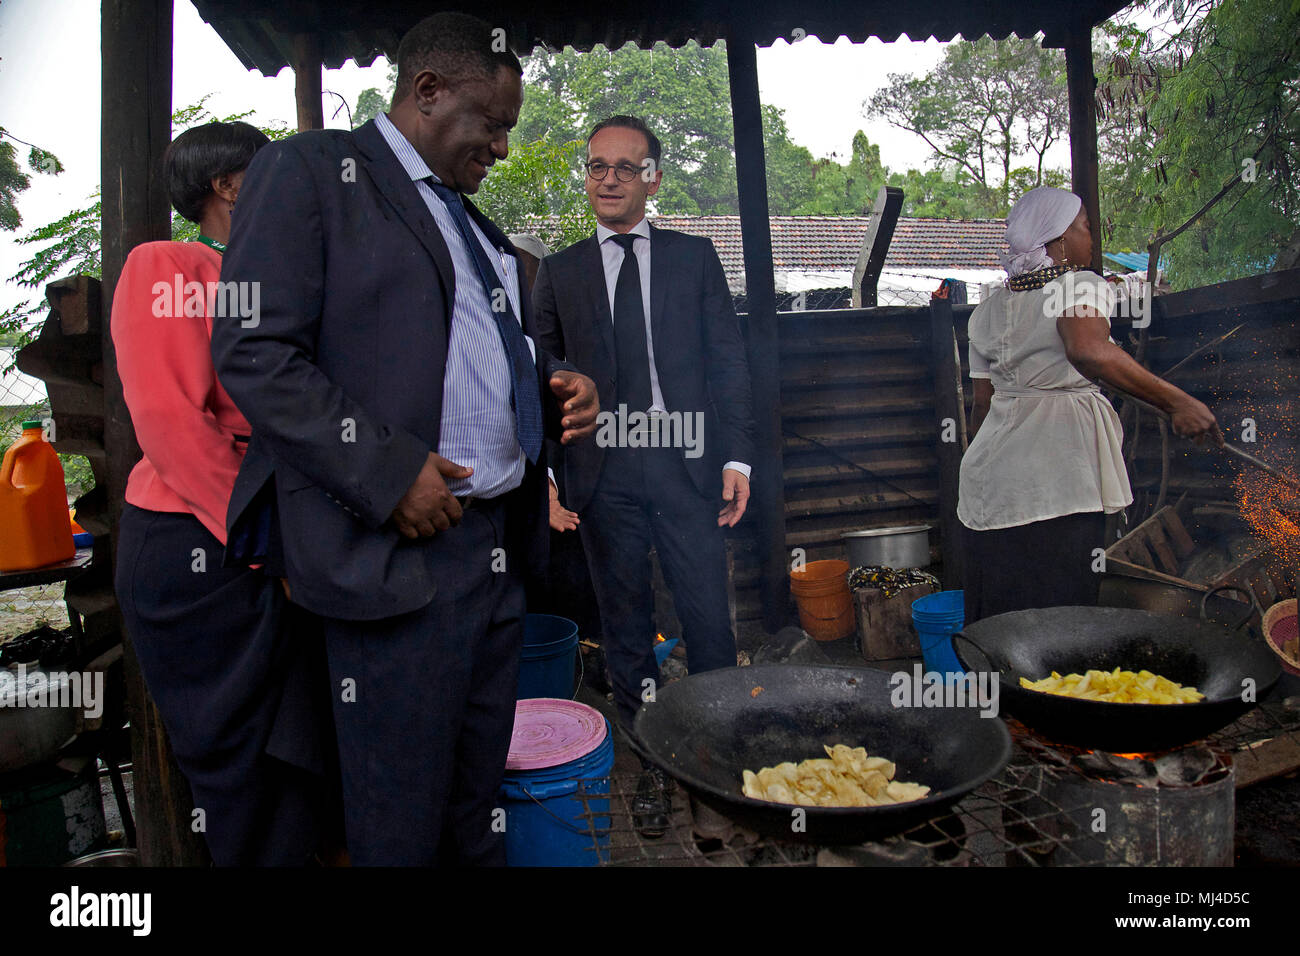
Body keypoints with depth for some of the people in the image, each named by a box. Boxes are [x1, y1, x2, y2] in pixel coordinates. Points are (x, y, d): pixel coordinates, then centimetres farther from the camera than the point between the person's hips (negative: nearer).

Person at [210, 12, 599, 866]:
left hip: (498, 546, 8)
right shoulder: (310, 170, -2)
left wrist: (556, 386, 7)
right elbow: (253, 353, -11)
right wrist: (386, 473, -18)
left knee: (481, 807, 18)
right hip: (397, 553, -7)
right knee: (402, 822, 6)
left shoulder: (468, 216, 21)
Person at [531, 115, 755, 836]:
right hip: (601, 472, 1)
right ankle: (652, 764, 24)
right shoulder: (559, 272, 11)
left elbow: (727, 361, 7)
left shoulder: (694, 257, 10)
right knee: (625, 626, 9)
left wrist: (736, 457, -1)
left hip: (686, 463, 0)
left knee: (709, 619, 0)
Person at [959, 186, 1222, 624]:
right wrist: (1175, 401, -22)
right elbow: (1089, 351, -25)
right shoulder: (1080, 284, -2)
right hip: (1059, 469, -6)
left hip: (991, 479, 6)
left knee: (998, 621, 9)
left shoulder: (989, 307, 16)